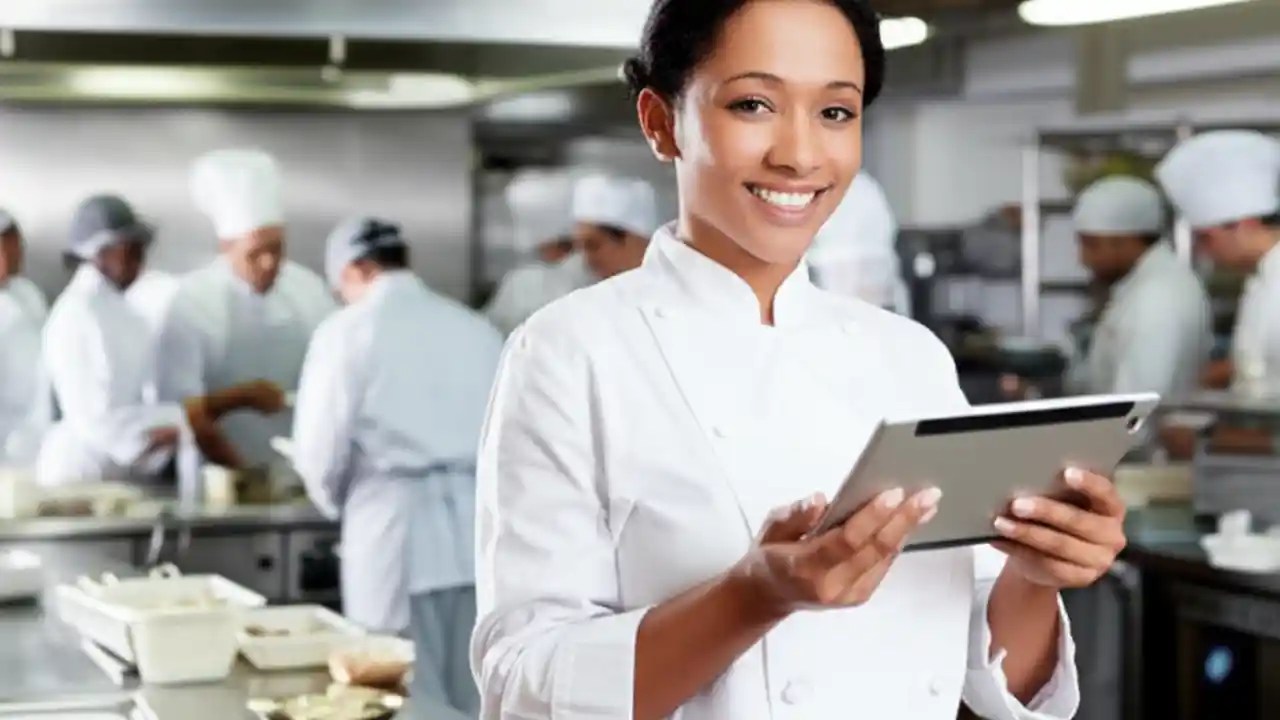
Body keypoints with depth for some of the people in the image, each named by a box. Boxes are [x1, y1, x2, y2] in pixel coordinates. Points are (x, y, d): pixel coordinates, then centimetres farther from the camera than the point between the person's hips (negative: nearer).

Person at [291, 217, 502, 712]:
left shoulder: (348, 331, -2)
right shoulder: (477, 328, 10)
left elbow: (321, 452, -4)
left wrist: (339, 503, 17)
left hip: (396, 532, -4)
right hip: (478, 528, 4)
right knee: (475, 698, 8)